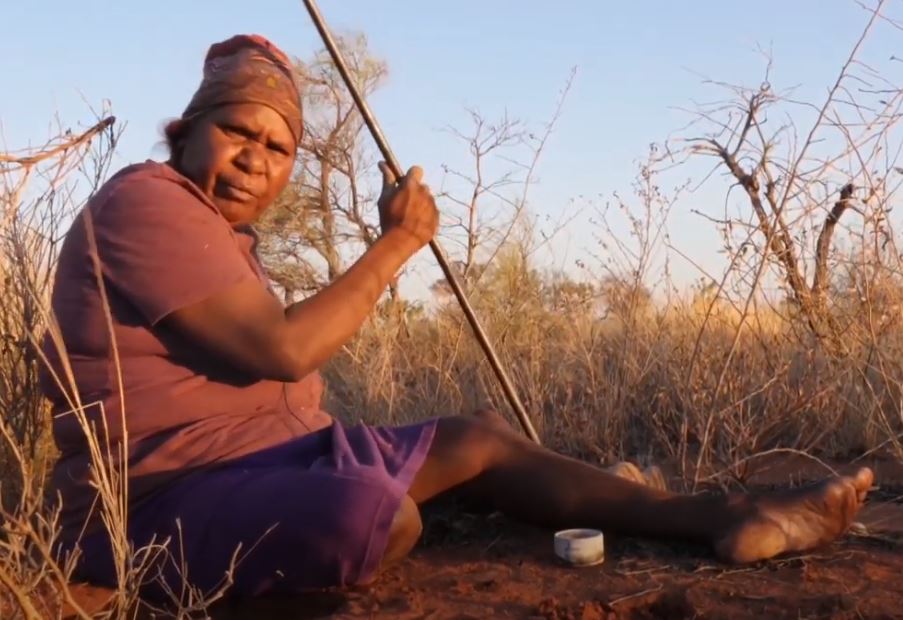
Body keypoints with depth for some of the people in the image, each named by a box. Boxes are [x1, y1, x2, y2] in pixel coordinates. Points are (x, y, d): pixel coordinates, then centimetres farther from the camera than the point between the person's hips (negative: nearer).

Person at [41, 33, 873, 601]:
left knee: (477, 439, 5)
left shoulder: (216, 230, 17)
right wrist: (397, 242, -14)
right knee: (372, 509, -40)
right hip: (170, 501, -10)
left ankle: (730, 520, 5)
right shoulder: (148, 201, -15)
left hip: (262, 459, 10)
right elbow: (283, 349, -23)